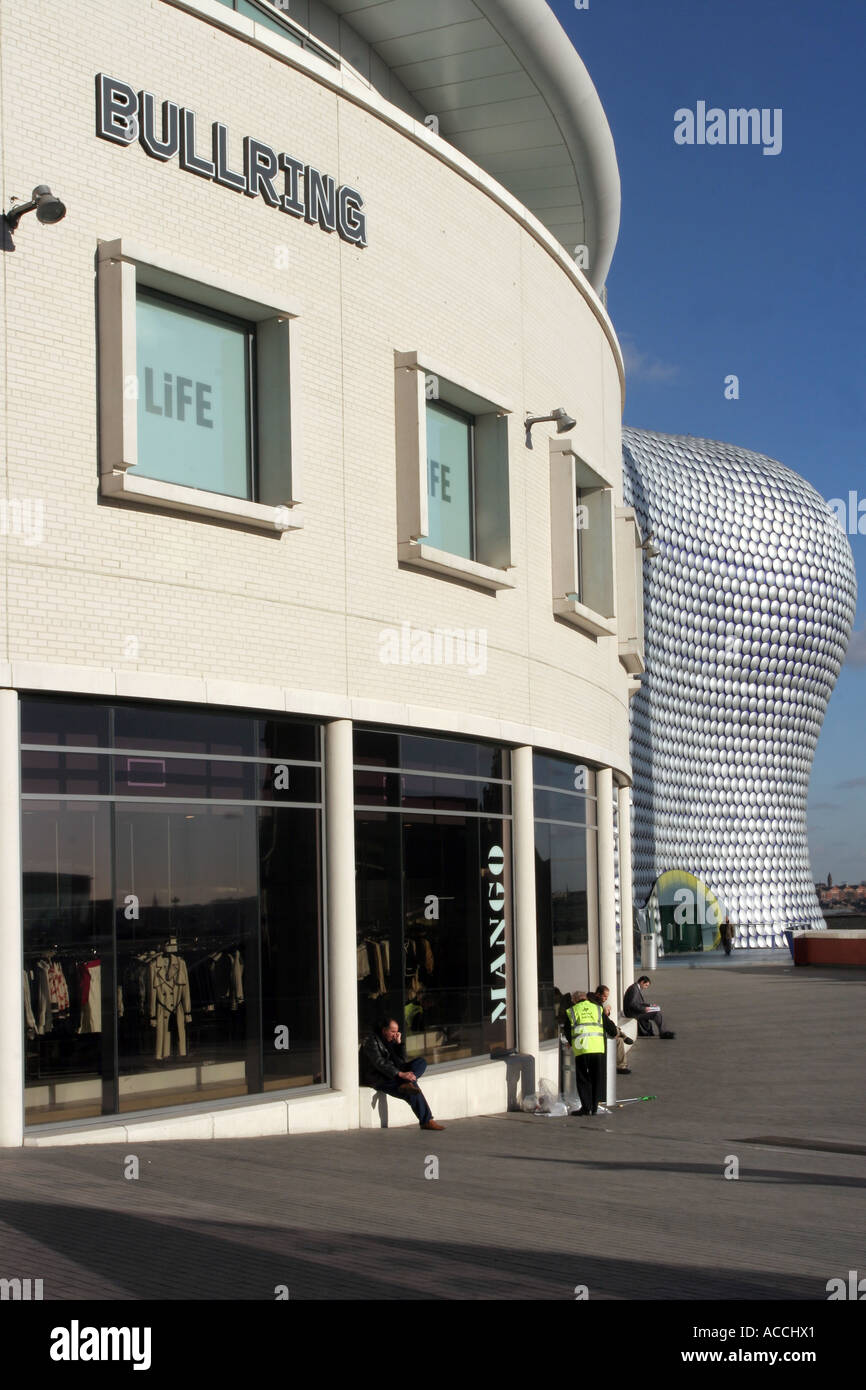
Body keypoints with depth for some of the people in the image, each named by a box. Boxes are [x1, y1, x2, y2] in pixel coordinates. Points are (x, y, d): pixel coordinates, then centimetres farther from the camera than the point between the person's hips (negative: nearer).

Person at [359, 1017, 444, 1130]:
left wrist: (399, 1043, 0)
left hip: (392, 1074, 9)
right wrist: (400, 1074, -29)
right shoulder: (371, 1041, -10)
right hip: (378, 1079, -9)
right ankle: (426, 1121, -25)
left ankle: (407, 1083, -30)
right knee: (413, 1093, -28)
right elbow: (380, 1063, -23)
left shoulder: (390, 1040, 17)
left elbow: (402, 1060, 15)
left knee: (421, 1062, -6)